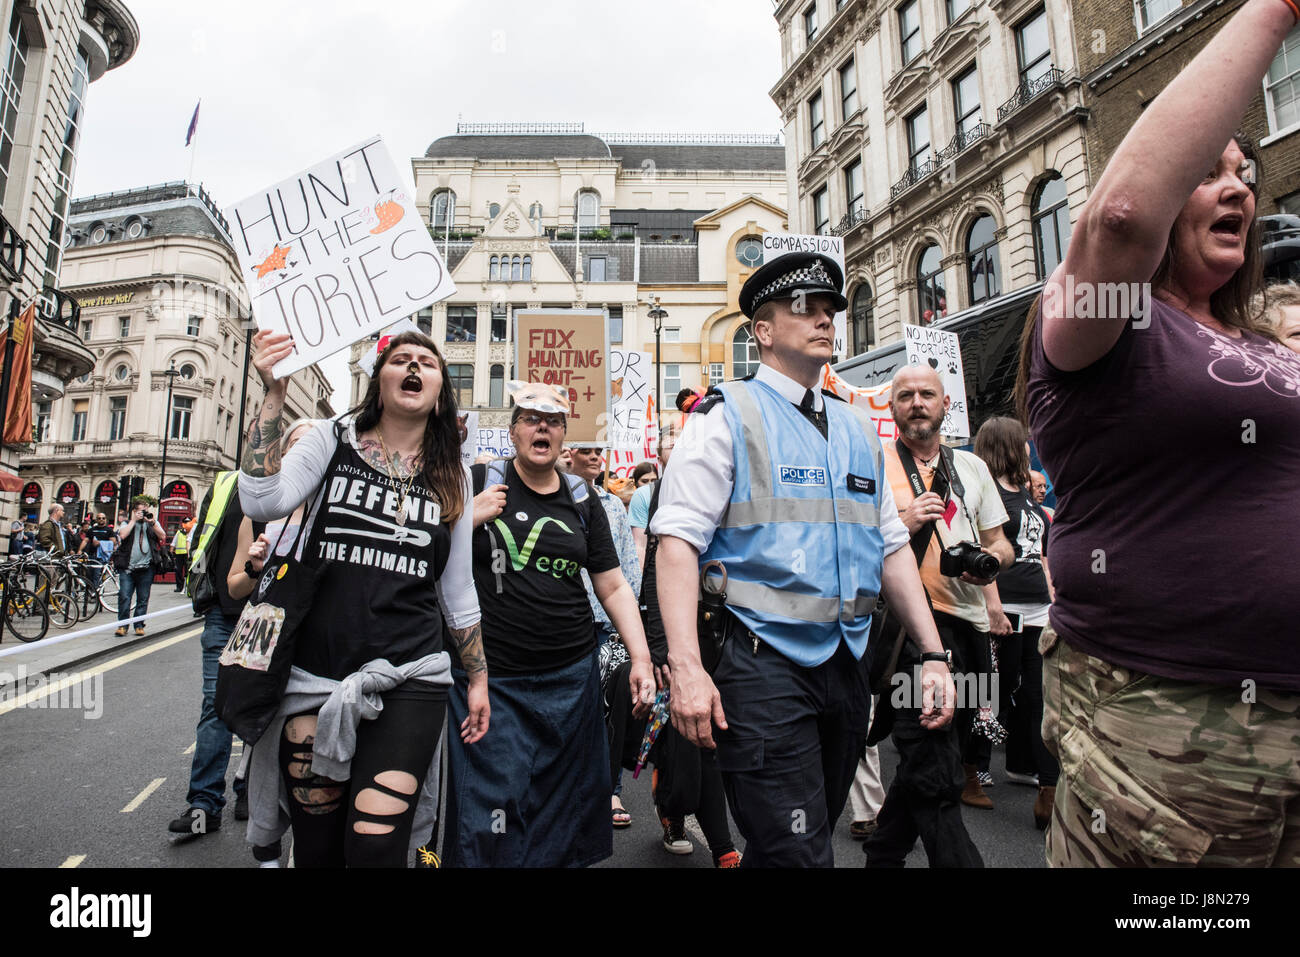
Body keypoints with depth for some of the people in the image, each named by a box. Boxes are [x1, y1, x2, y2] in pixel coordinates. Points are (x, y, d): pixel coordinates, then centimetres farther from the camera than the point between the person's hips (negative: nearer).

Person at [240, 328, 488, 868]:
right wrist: (275, 393, -16)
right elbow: (261, 501, -15)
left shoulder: (451, 477, 8)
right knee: (317, 846, 13)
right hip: (315, 674, 0)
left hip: (408, 681, 0)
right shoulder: (332, 442, 4)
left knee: (375, 848, -10)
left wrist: (479, 679, 12)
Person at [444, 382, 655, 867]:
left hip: (571, 677, 3)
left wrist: (641, 657, -1)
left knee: (567, 812, 15)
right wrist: (469, 518, -14)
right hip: (492, 678, -3)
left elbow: (613, 587, 7)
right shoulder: (476, 482, -1)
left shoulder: (583, 501, 7)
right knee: (493, 815, 1)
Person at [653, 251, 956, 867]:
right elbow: (678, 540, -13)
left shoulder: (857, 429, 15)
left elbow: (892, 547, 16)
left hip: (848, 667, 7)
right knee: (797, 853, -7)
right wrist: (686, 667, -22)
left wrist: (933, 654, 11)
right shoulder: (728, 417, -4)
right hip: (765, 666, -6)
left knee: (803, 838, 20)